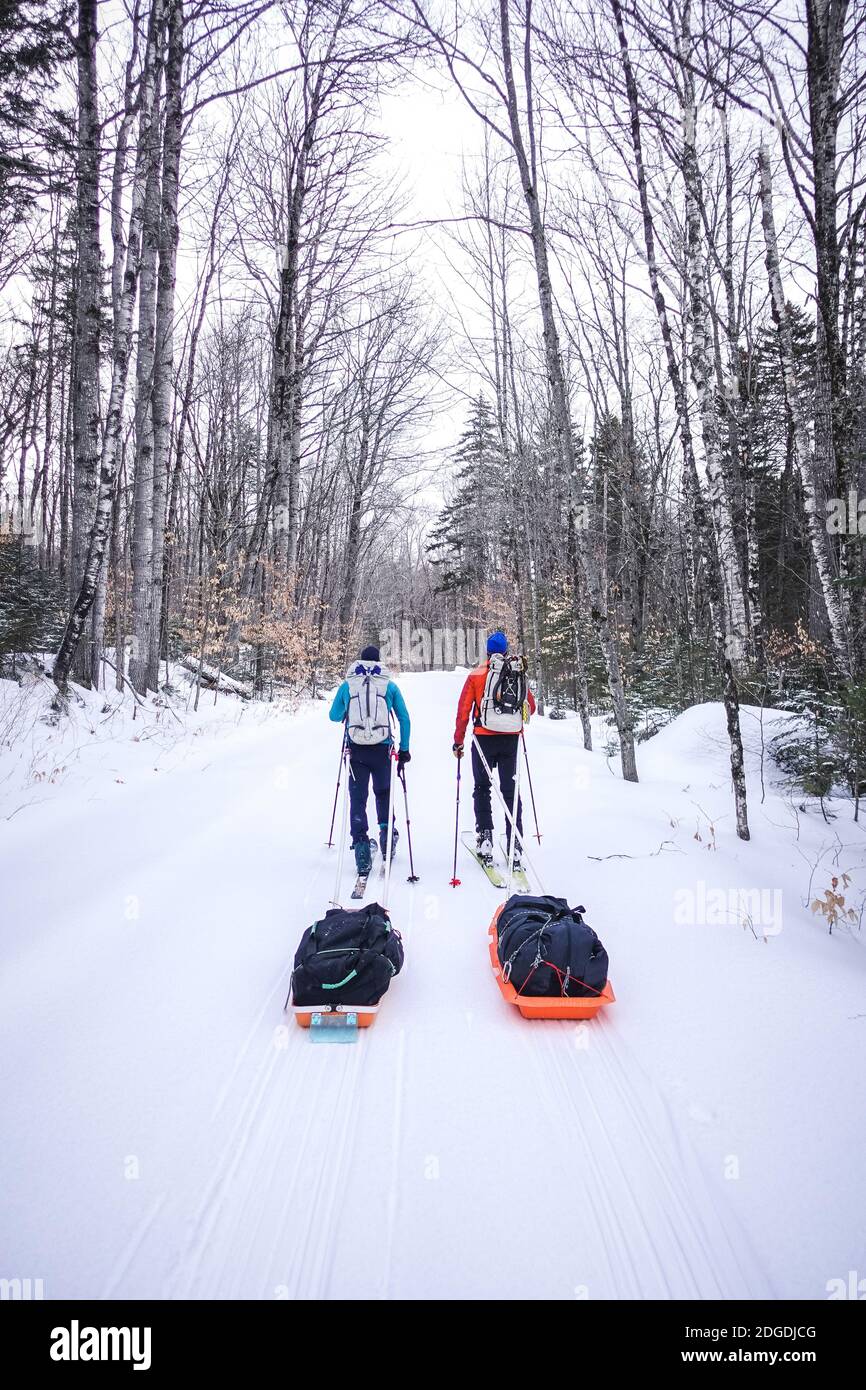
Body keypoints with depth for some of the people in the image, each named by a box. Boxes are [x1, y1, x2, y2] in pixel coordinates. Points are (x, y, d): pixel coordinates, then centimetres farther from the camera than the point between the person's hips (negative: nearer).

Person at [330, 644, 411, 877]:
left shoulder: (347, 686, 6)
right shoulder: (389, 686, 5)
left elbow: (334, 716, 16)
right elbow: (404, 719, 5)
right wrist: (404, 749, 11)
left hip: (356, 750, 0)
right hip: (382, 749, 0)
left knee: (358, 797, 6)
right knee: (383, 792, 21)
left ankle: (360, 843, -4)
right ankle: (386, 834, 11)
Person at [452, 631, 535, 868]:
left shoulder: (476, 675, -1)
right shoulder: (519, 674, 5)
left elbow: (463, 710, -3)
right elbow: (531, 706, 12)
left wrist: (458, 741, 4)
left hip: (485, 738, -2)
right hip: (511, 739, 2)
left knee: (482, 788, 12)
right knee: (510, 790, 8)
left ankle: (485, 840, 4)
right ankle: (514, 847, 2)